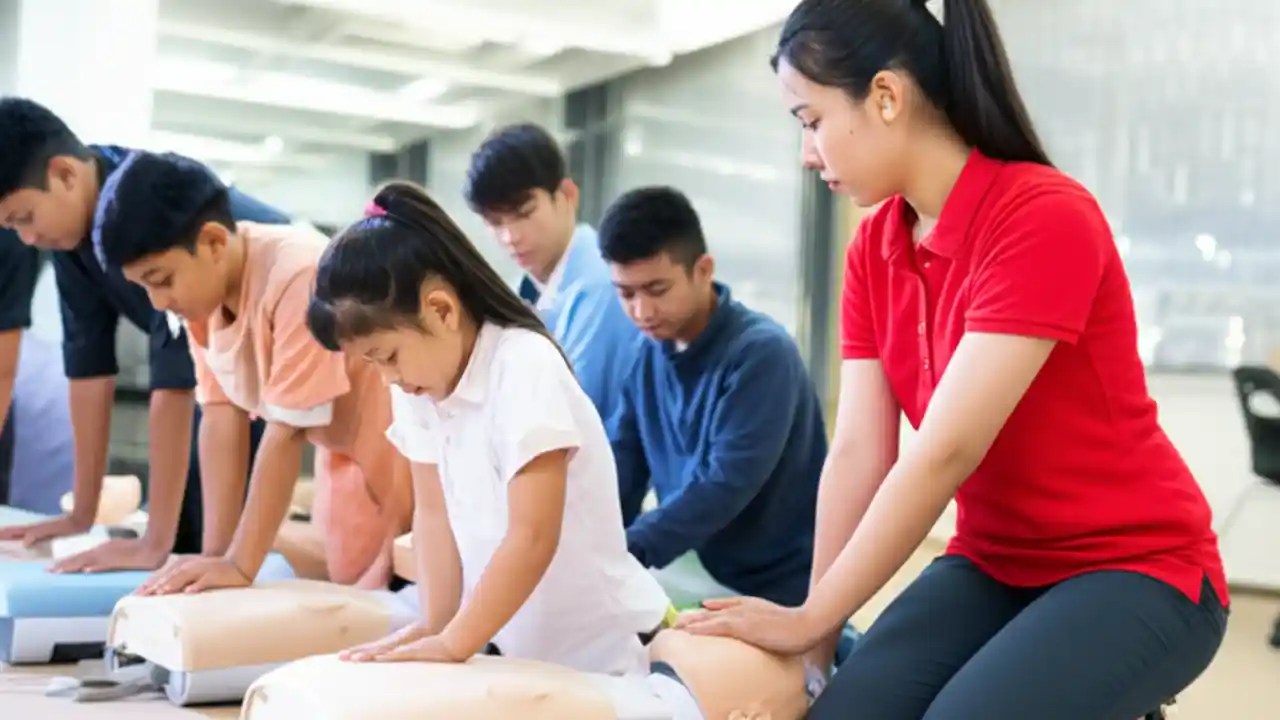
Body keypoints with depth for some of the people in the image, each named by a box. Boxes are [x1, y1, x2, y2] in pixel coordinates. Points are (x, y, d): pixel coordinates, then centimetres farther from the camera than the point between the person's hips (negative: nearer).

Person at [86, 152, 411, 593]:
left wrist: (241, 566, -25)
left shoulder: (297, 276, -31)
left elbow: (287, 430, -28)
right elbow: (222, 417, -6)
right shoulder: (200, 285, -5)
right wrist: (217, 553, -11)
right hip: (344, 456, 8)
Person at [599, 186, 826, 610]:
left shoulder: (761, 352, -18)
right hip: (696, 574, 6)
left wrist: (626, 553, -31)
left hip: (777, 588, -6)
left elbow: (725, 483, -26)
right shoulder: (647, 355, 3)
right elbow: (620, 467, 0)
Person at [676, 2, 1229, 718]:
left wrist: (812, 619, -20)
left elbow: (945, 454, -25)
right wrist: (814, 624, -12)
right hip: (995, 564, 5)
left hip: (1136, 567, -5)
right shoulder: (874, 249, 1)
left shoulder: (1044, 218, -22)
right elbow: (858, 453, -4)